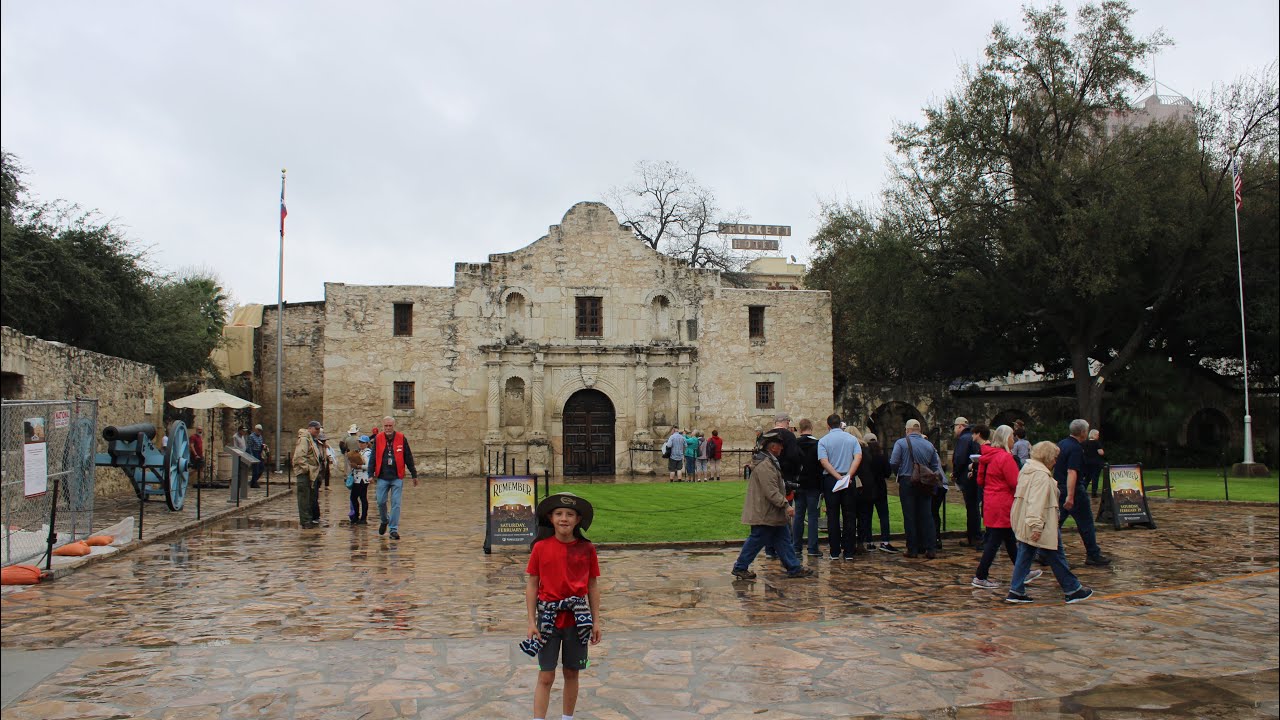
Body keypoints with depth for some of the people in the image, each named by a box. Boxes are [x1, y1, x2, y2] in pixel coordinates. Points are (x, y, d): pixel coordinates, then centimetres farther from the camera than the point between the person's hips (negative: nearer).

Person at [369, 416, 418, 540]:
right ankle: (384, 521, 33)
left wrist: (414, 475, 6)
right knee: (381, 502, 5)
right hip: (382, 477, 1)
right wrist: (371, 474, -2)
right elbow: (373, 457, 5)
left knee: (396, 504, -3)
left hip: (397, 477, -1)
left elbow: (408, 458, 4)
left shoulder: (402, 438, -1)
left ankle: (394, 529, 3)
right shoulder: (378, 439, 2)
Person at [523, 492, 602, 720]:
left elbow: (593, 586, 5)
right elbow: (532, 585, 0)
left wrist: (596, 622, 5)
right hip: (548, 618, -1)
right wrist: (531, 622, -3)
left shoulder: (587, 549, -2)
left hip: (578, 619, 1)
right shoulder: (540, 547, -5)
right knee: (546, 676, 1)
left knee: (572, 673, 13)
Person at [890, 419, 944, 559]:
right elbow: (936, 466, 6)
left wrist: (899, 475, 6)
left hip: (907, 483, -3)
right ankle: (930, 549, 4)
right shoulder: (929, 445, 5)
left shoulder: (901, 443, -6)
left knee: (909, 517, 2)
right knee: (926, 515, 7)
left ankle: (913, 549, 5)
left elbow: (893, 463, -12)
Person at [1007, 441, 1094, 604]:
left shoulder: (1027, 468, 12)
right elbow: (1037, 501, -28)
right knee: (1056, 556, 4)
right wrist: (1036, 525, -32)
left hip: (1022, 523, 9)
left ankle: (1016, 591, 7)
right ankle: (1073, 590, 17)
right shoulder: (1041, 474, -19)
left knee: (1024, 555, 9)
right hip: (1041, 526, -9)